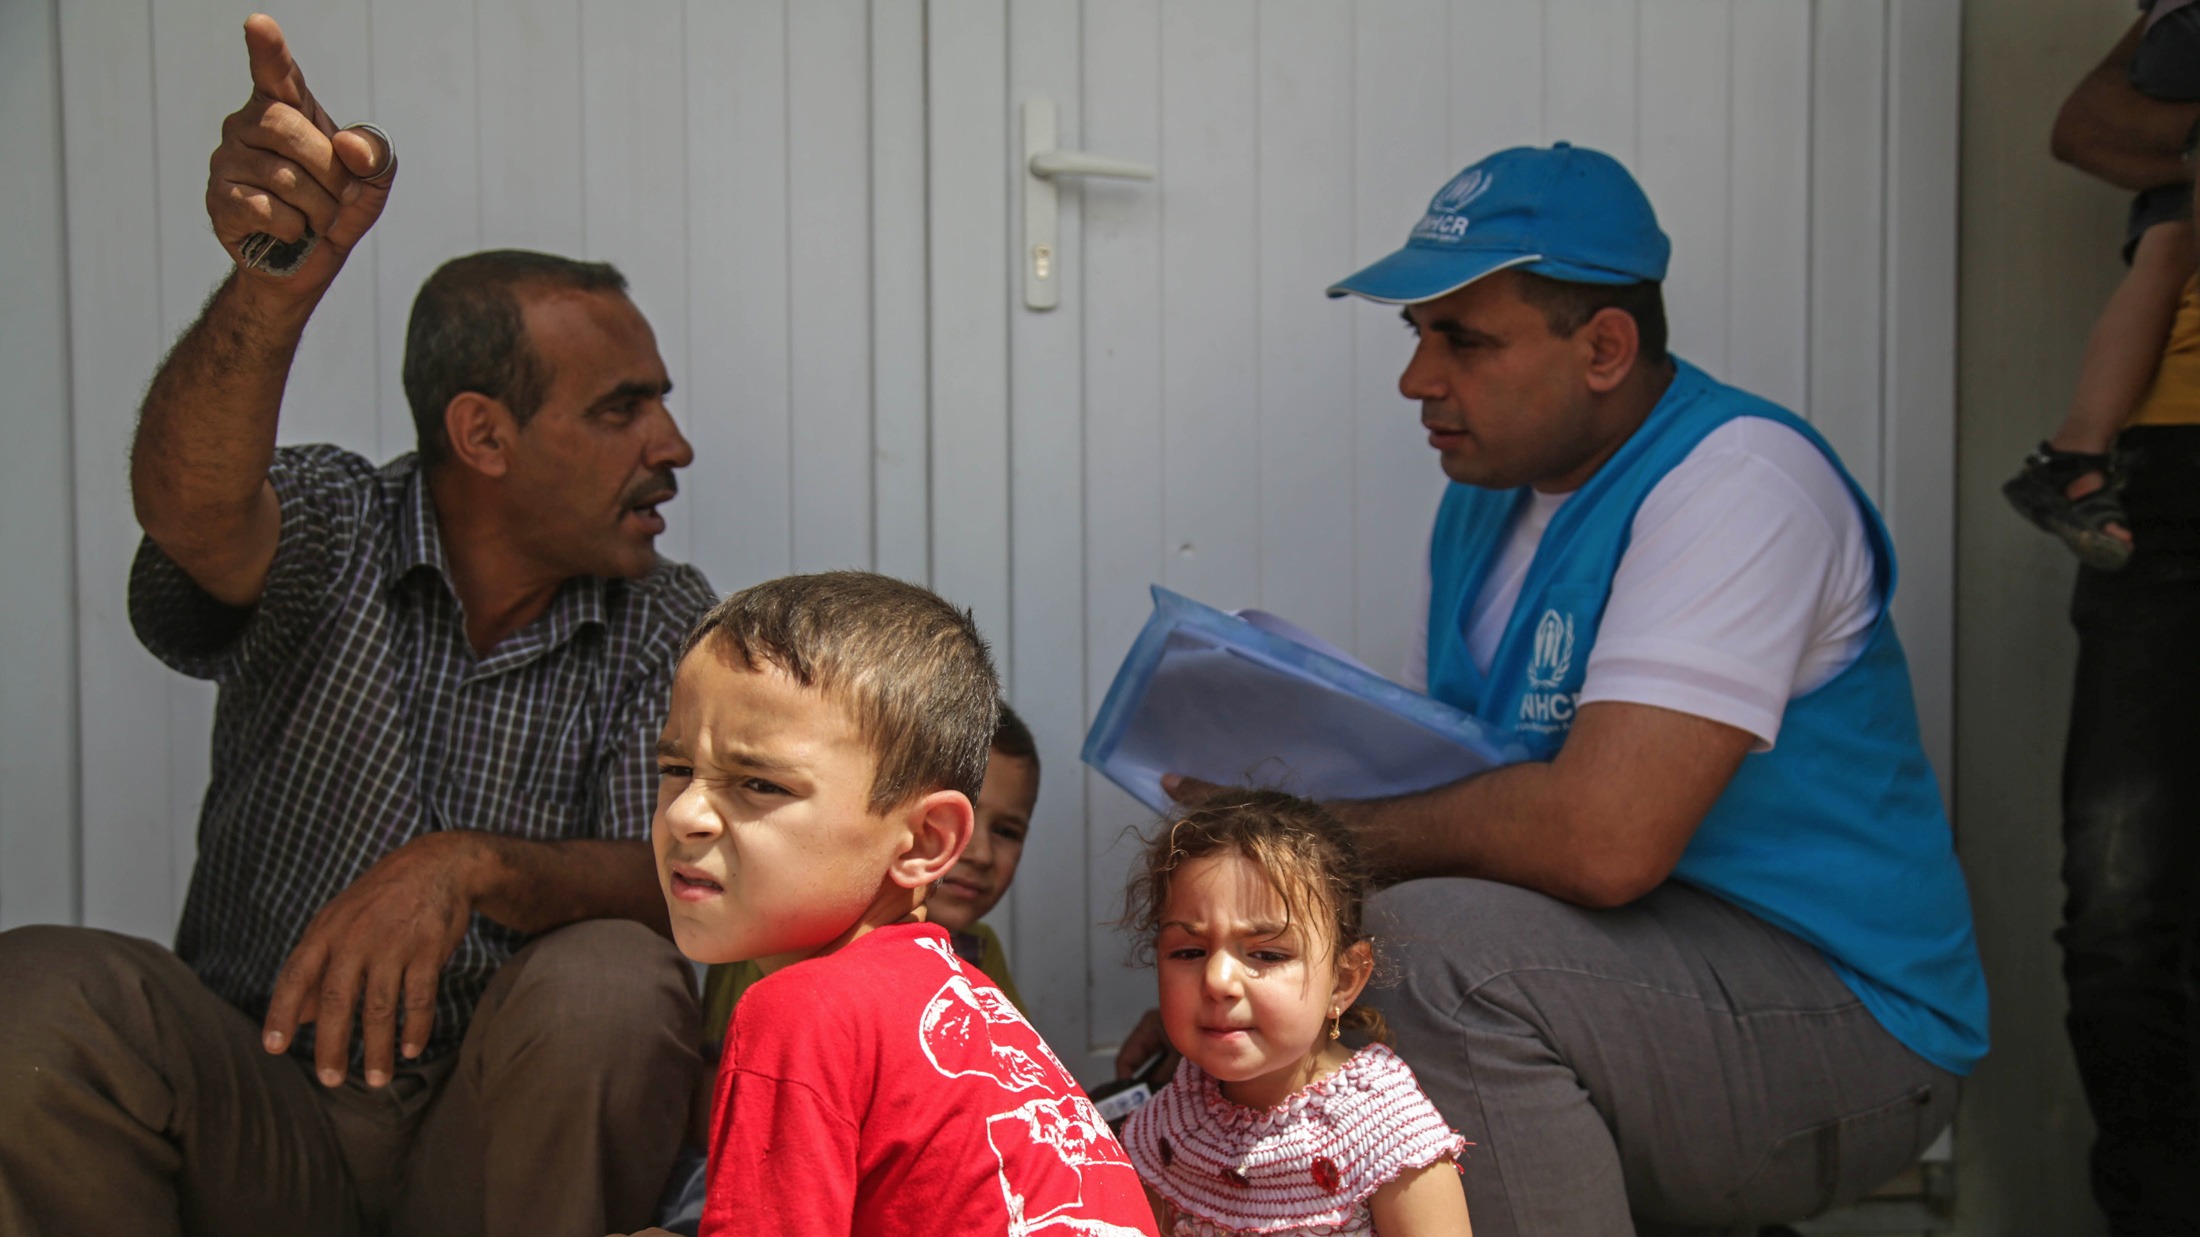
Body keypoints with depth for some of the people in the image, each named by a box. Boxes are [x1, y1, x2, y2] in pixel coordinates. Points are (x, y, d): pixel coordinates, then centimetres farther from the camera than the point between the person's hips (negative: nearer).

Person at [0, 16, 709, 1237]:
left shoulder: (662, 622, 2)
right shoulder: (328, 530, -3)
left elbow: (679, 893, -8)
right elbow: (191, 506, -27)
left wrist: (471, 864, -29)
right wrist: (274, 281, -47)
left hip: (506, 1134, 1)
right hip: (258, 1110, 0)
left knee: (609, 984, -32)